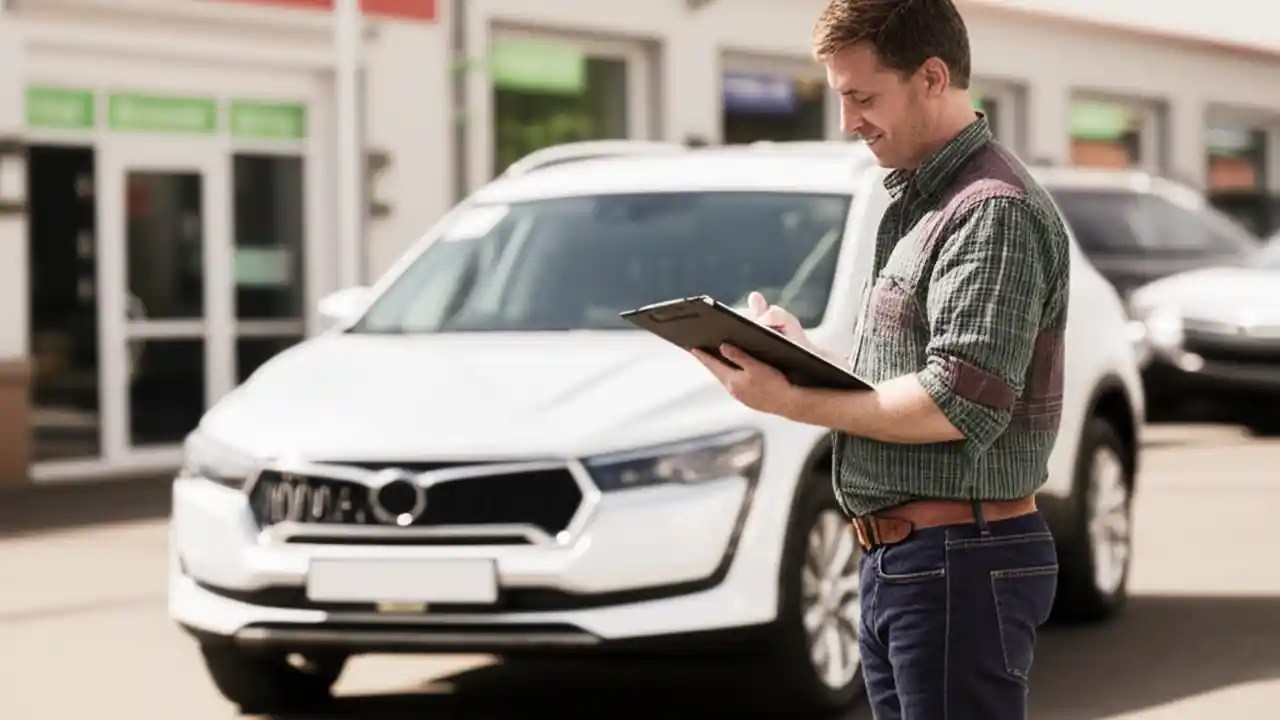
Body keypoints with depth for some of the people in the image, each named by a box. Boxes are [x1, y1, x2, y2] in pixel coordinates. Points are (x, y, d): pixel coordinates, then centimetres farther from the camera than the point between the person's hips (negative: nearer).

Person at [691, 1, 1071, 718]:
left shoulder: (994, 211, -15)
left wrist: (790, 402, -18)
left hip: (959, 563, -10)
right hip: (897, 559, 10)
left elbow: (961, 408, -23)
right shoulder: (918, 201, 18)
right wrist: (804, 353, 7)